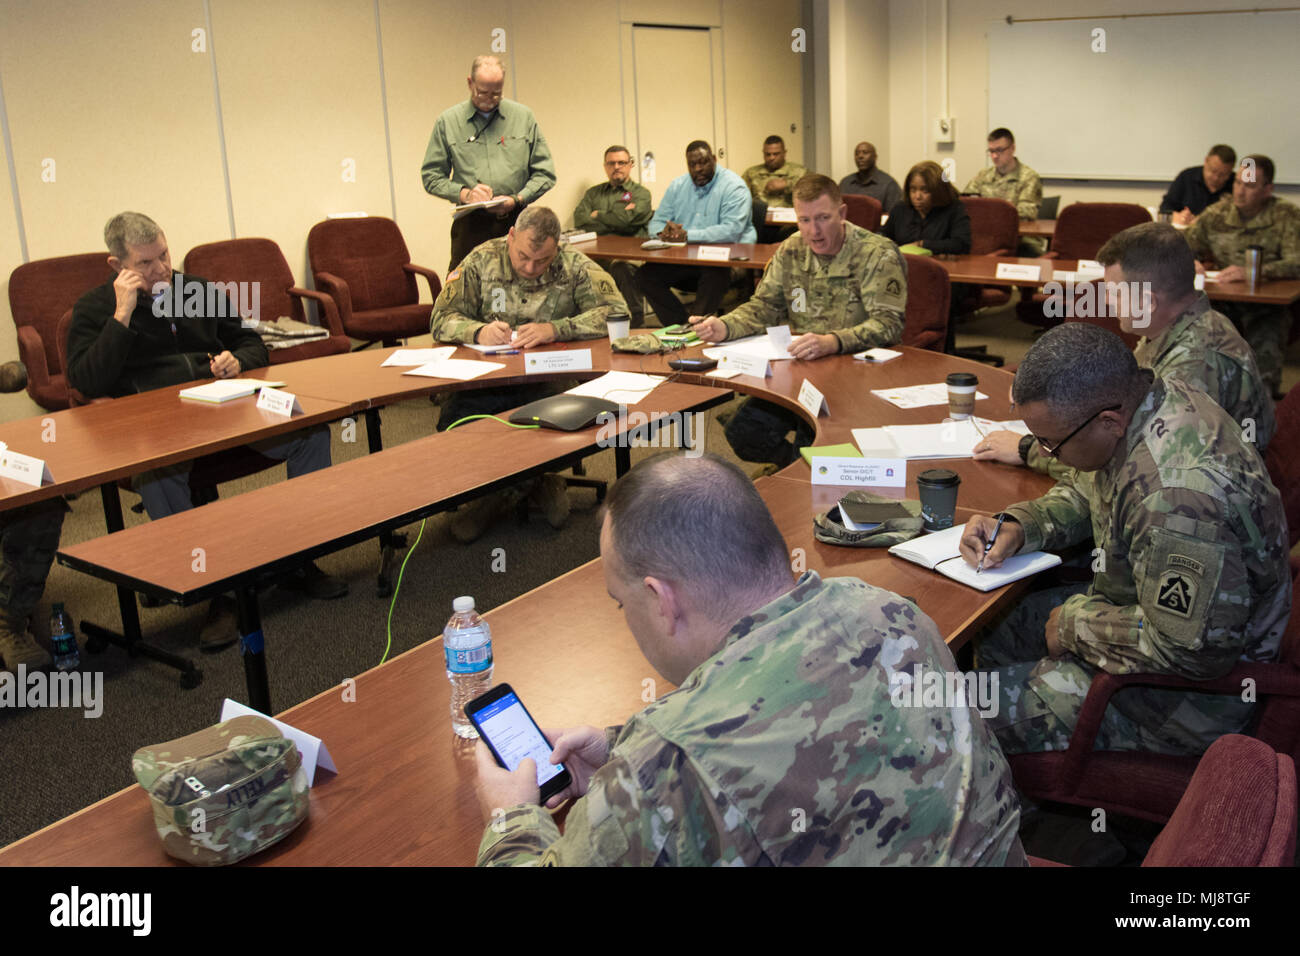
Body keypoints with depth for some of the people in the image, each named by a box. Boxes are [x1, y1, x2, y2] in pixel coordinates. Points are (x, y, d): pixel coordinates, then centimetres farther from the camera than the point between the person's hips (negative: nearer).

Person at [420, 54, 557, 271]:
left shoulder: (524, 117, 8)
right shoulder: (447, 122, 7)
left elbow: (545, 173, 8)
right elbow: (431, 177, 7)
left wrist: (517, 200, -8)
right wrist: (463, 193, -11)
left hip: (516, 221, 0)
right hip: (471, 225, 0)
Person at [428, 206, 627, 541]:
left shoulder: (575, 266, 0)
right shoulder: (482, 261, 4)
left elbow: (617, 311, -13)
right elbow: (441, 319, 2)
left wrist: (556, 330, -25)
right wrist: (478, 331, -22)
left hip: (550, 378, -1)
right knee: (452, 424, -26)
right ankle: (486, 488, 6)